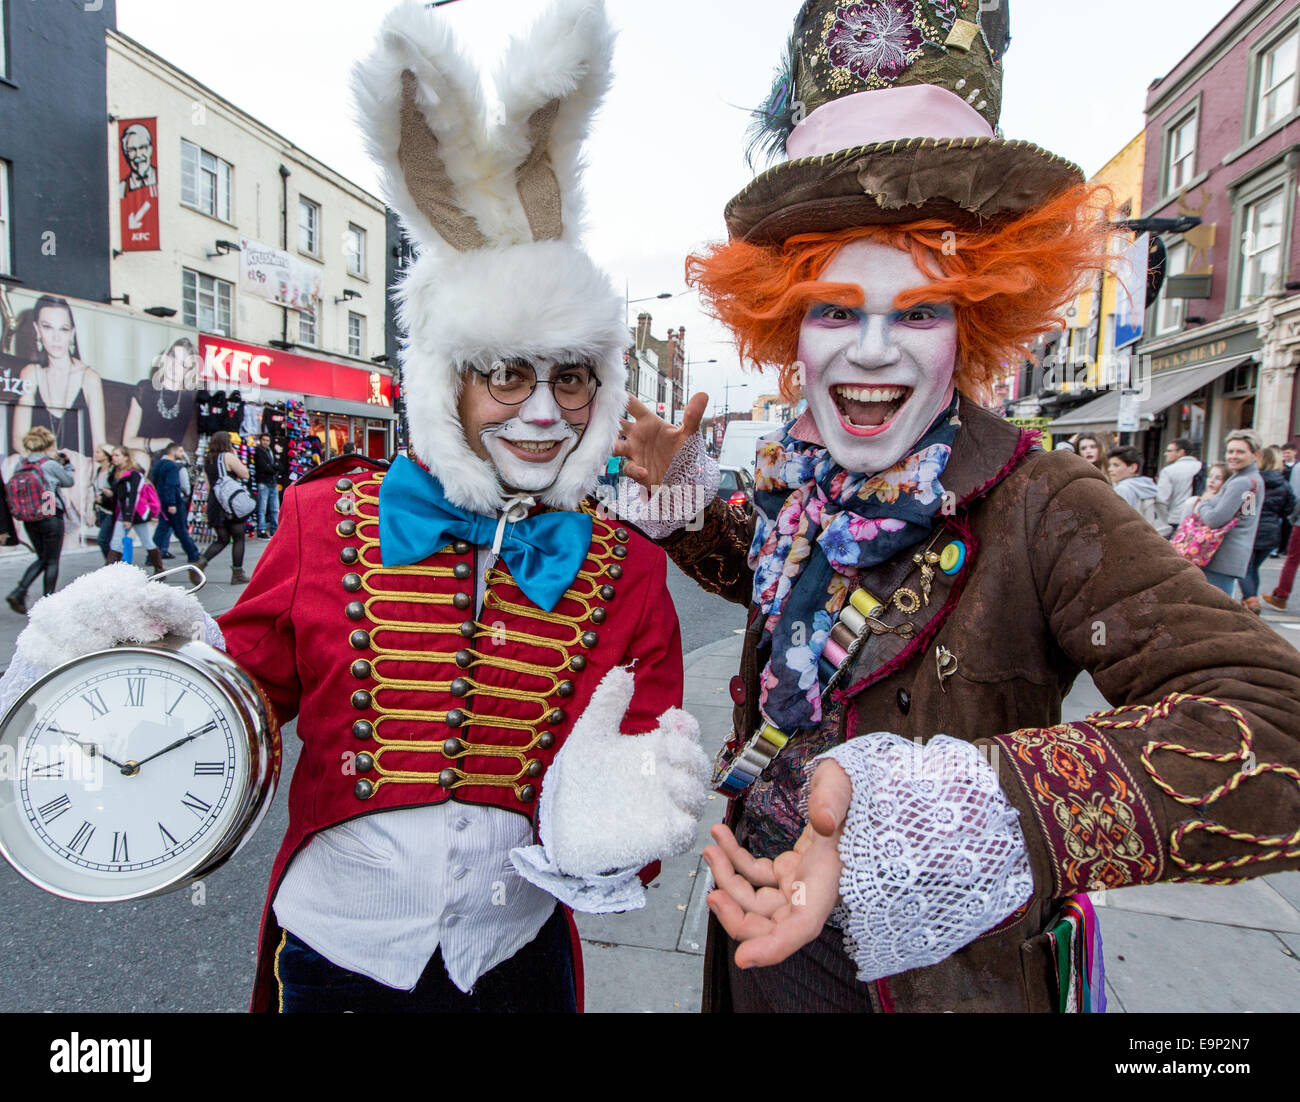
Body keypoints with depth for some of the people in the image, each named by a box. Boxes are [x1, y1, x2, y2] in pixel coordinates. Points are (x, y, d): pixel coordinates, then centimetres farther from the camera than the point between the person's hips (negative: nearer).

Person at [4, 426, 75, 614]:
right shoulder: (51, 465, -12)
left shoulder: (21, 466, 3)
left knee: (42, 558, 20)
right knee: (52, 561, 5)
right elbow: (69, 481, 1)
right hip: (51, 518, -6)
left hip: (29, 520, 6)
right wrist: (65, 461, 11)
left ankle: (18, 592, 3)